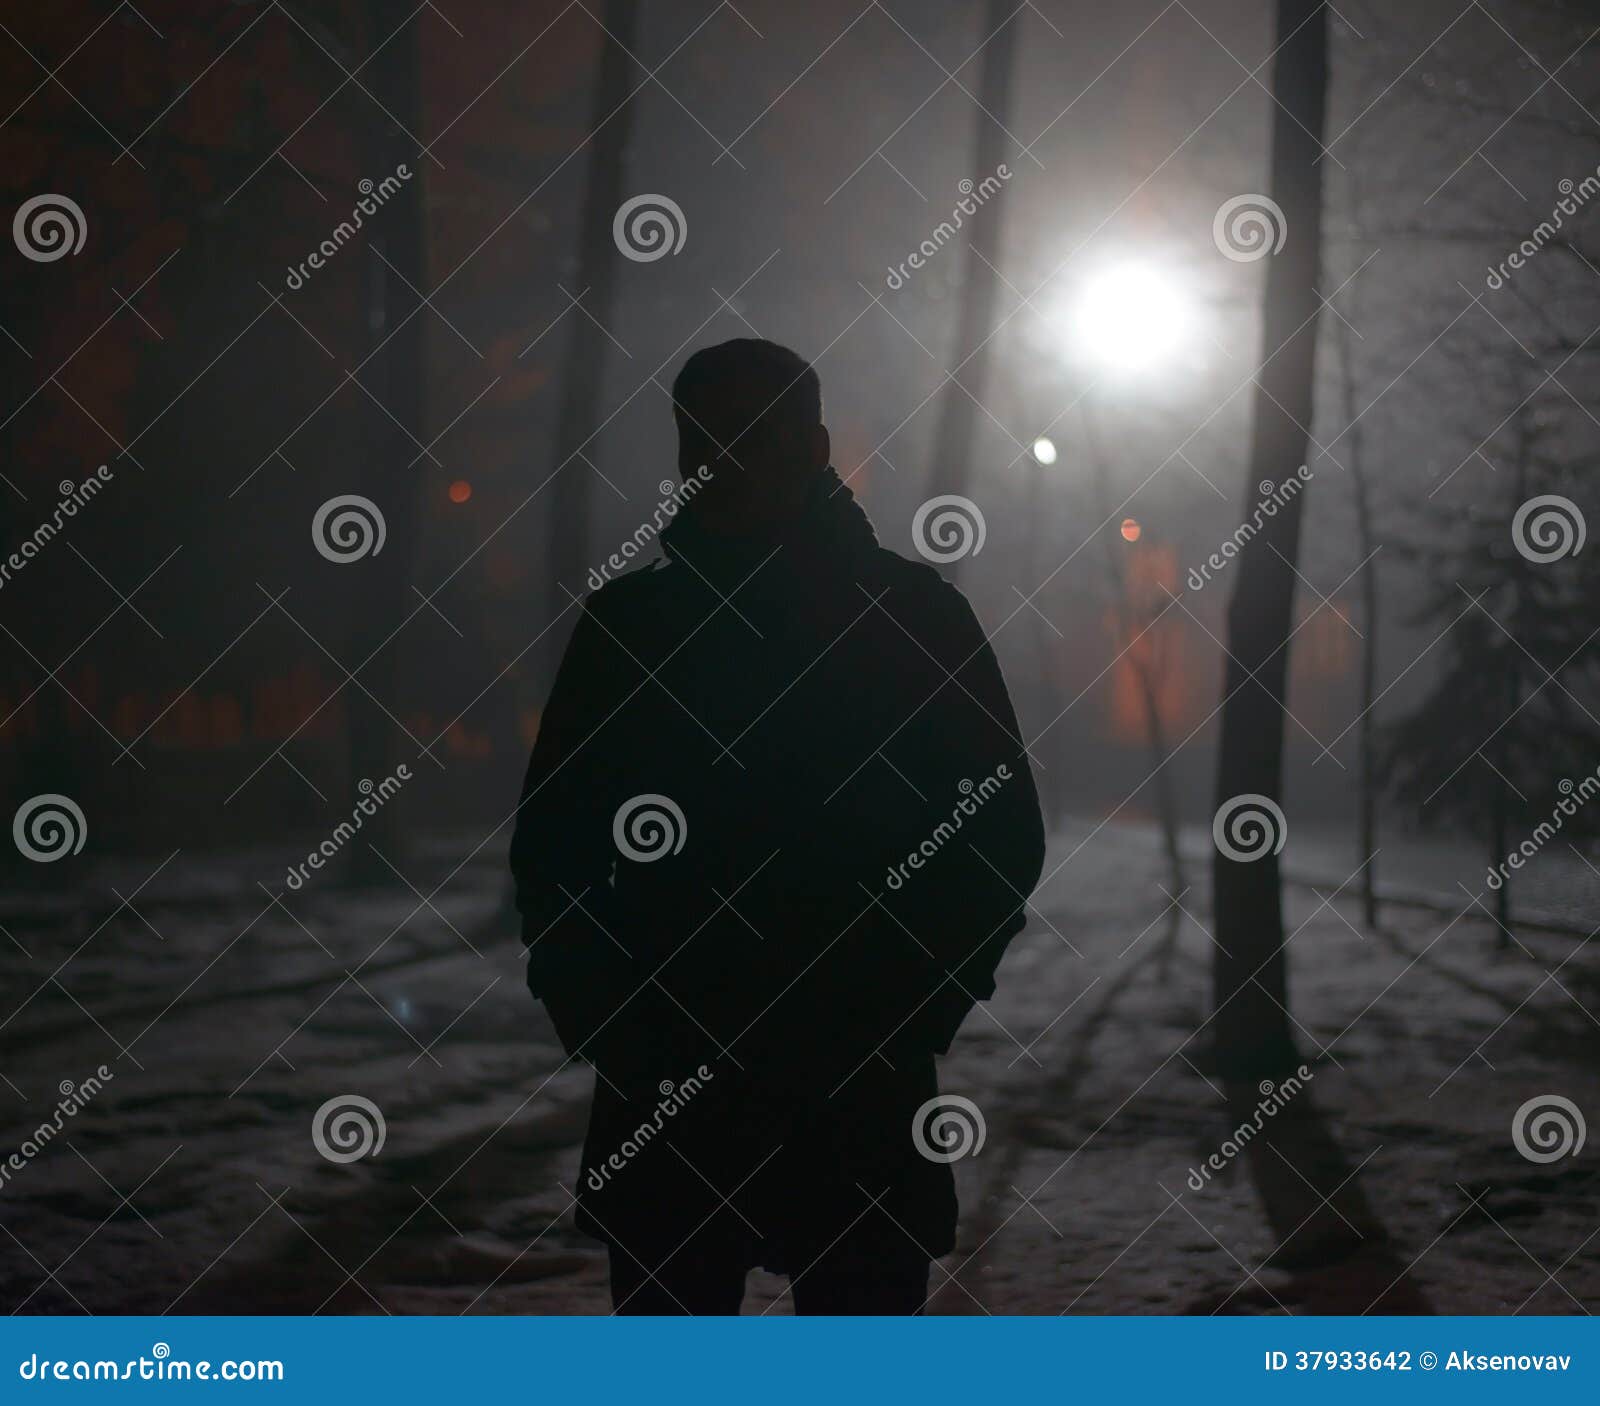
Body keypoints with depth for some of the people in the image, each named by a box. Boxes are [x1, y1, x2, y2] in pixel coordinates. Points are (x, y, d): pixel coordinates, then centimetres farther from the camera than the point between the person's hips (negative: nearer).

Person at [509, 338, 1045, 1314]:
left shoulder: (910, 616, 1)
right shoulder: (632, 624, 7)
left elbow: (1000, 837, 2)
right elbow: (552, 847, 9)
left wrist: (901, 1030, -8)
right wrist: (607, 1031, -4)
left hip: (858, 1106, -2)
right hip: (669, 1094, 2)